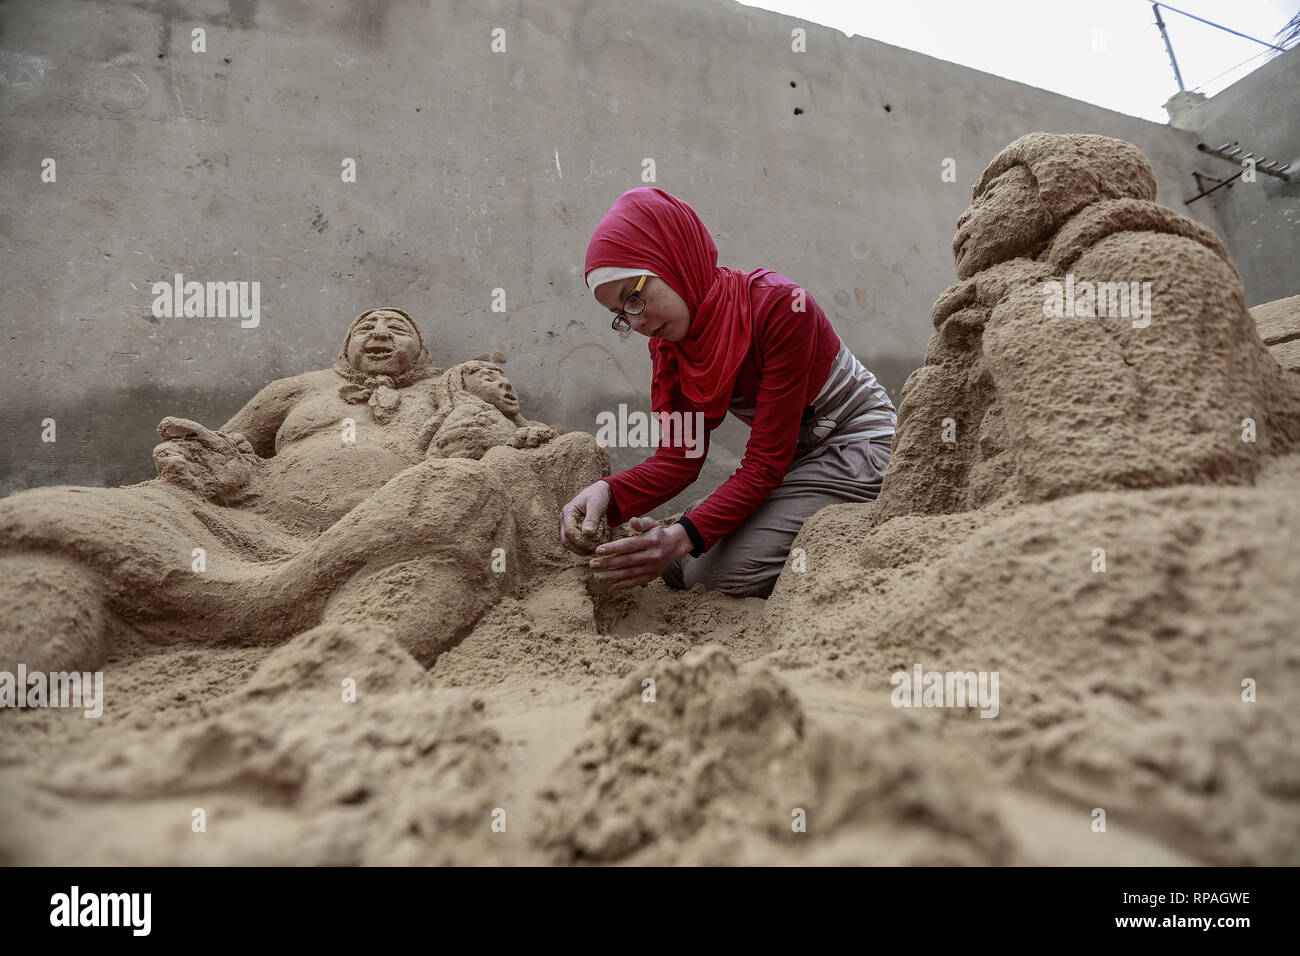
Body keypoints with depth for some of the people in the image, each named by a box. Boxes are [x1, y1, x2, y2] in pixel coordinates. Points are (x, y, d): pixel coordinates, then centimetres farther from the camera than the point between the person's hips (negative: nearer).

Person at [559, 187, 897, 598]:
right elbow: (680, 457, -8)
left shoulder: (780, 306, -27)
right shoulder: (668, 341, -5)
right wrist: (607, 491, -28)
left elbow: (765, 464, -28)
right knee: (678, 567, 2)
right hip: (791, 458, 8)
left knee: (725, 571, -21)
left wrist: (684, 535, -40)